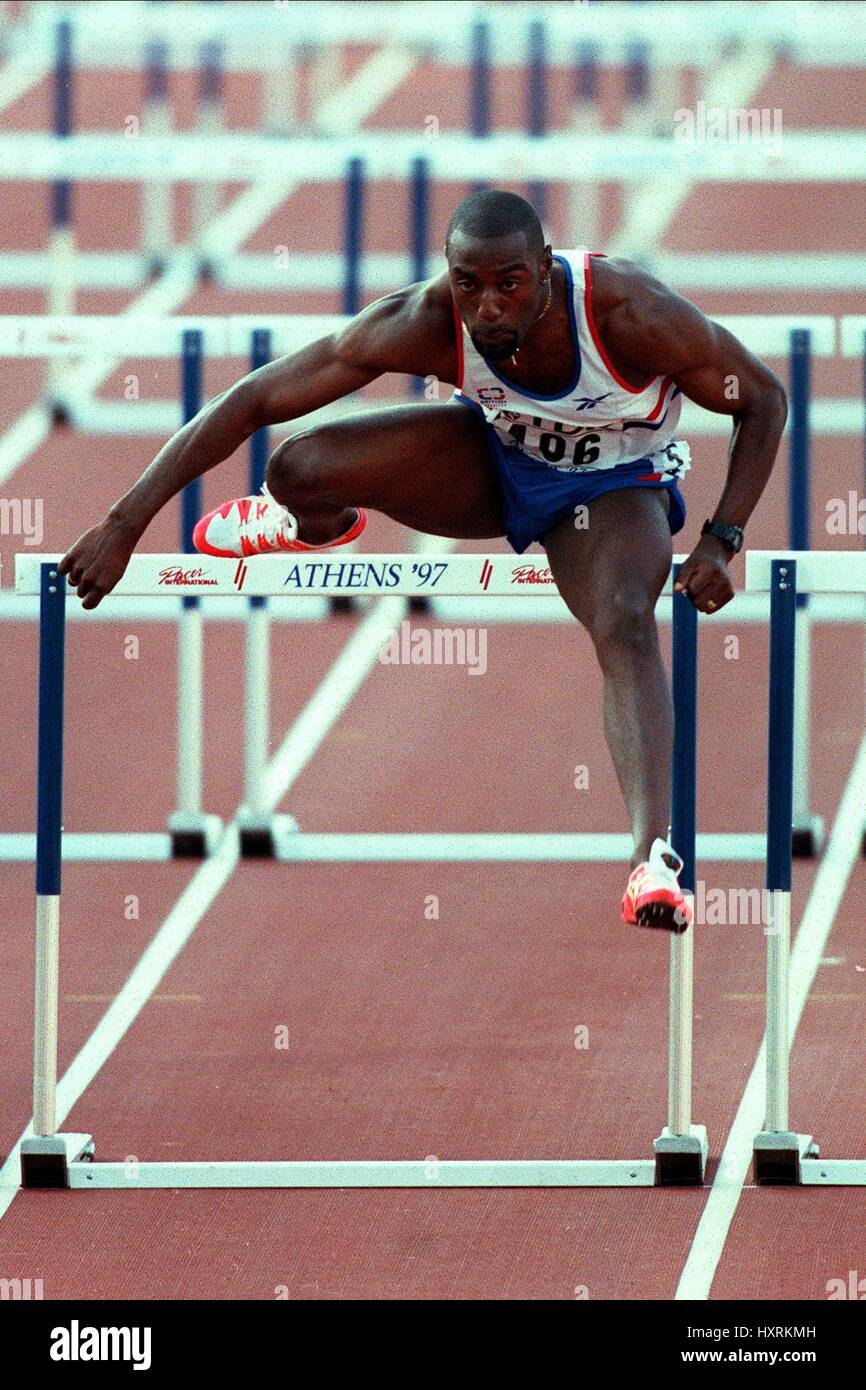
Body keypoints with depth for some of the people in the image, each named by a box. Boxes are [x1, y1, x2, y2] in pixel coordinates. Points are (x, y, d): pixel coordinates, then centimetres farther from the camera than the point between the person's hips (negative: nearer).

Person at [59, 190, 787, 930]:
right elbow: (254, 400, -27)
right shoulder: (426, 324, -31)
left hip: (611, 487, -2)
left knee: (626, 626, -33)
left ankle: (653, 857, -45)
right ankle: (315, 526, 22)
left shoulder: (630, 314, -36)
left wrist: (720, 543, -27)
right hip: (493, 454, 2)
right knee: (298, 468, -19)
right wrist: (124, 523, -30)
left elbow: (765, 400, -19)